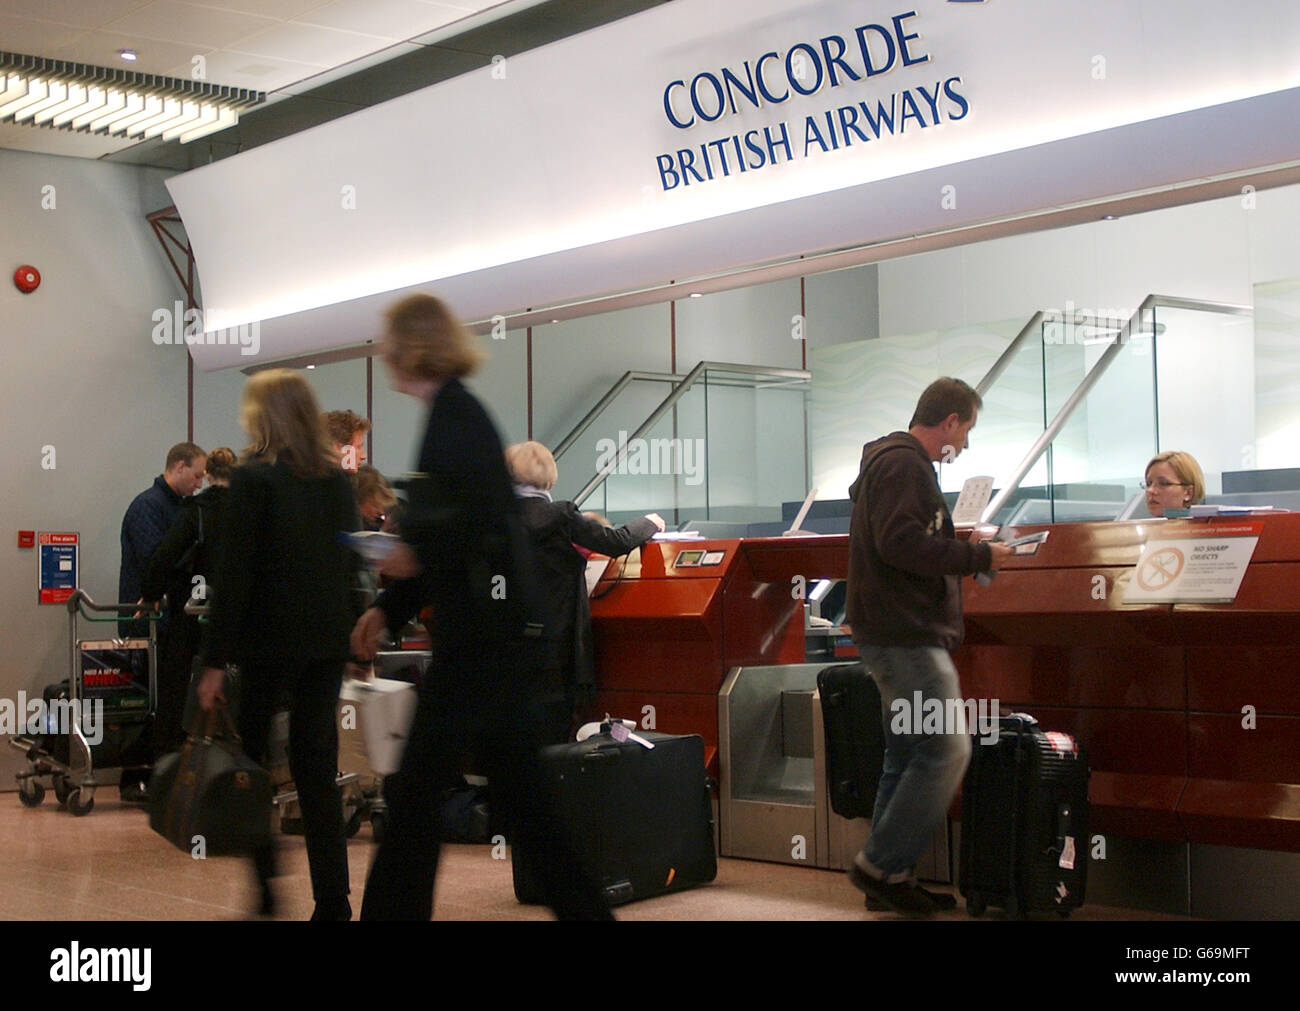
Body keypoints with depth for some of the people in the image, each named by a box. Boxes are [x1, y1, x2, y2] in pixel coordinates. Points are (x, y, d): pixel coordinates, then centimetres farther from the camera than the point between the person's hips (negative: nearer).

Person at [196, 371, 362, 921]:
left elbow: (234, 573, -12)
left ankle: (262, 881, 13)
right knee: (318, 771, 7)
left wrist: (215, 661, -9)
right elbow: (351, 563, 10)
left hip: (269, 642, -5)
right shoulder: (338, 479, 6)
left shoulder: (252, 478, -10)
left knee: (247, 759, 12)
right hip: (328, 642, 5)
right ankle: (332, 899, 5)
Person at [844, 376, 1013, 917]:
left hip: (903, 635, 11)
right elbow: (901, 543, -24)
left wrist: (965, 551, 15)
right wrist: (977, 556, -15)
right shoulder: (904, 464, -12)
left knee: (908, 757, 13)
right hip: (904, 634, -11)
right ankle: (882, 863, -5)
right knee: (947, 749, -11)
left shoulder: (895, 461, 21)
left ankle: (888, 879, 17)